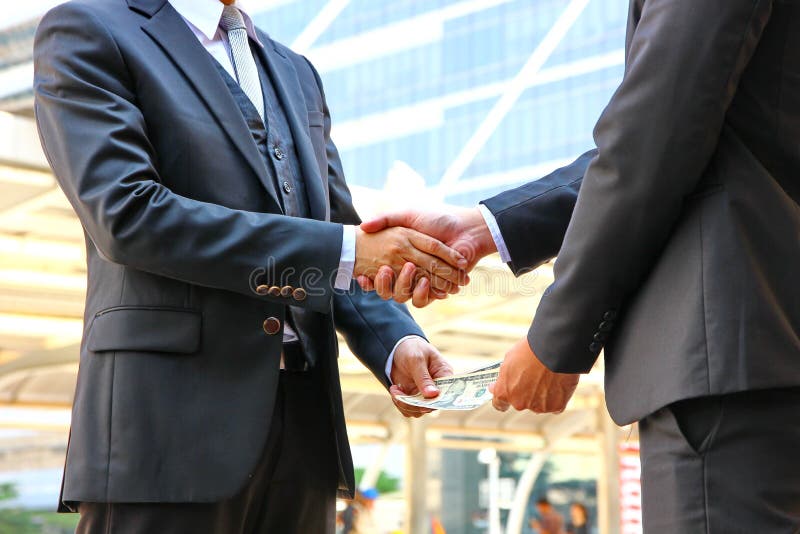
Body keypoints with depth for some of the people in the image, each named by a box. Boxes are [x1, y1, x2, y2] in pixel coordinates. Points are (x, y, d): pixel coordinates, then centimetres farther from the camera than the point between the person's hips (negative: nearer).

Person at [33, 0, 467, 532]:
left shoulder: (296, 73, 22)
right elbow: (124, 215, -14)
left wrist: (398, 341, -3)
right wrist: (344, 250, -17)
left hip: (304, 424, 6)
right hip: (169, 420, -6)